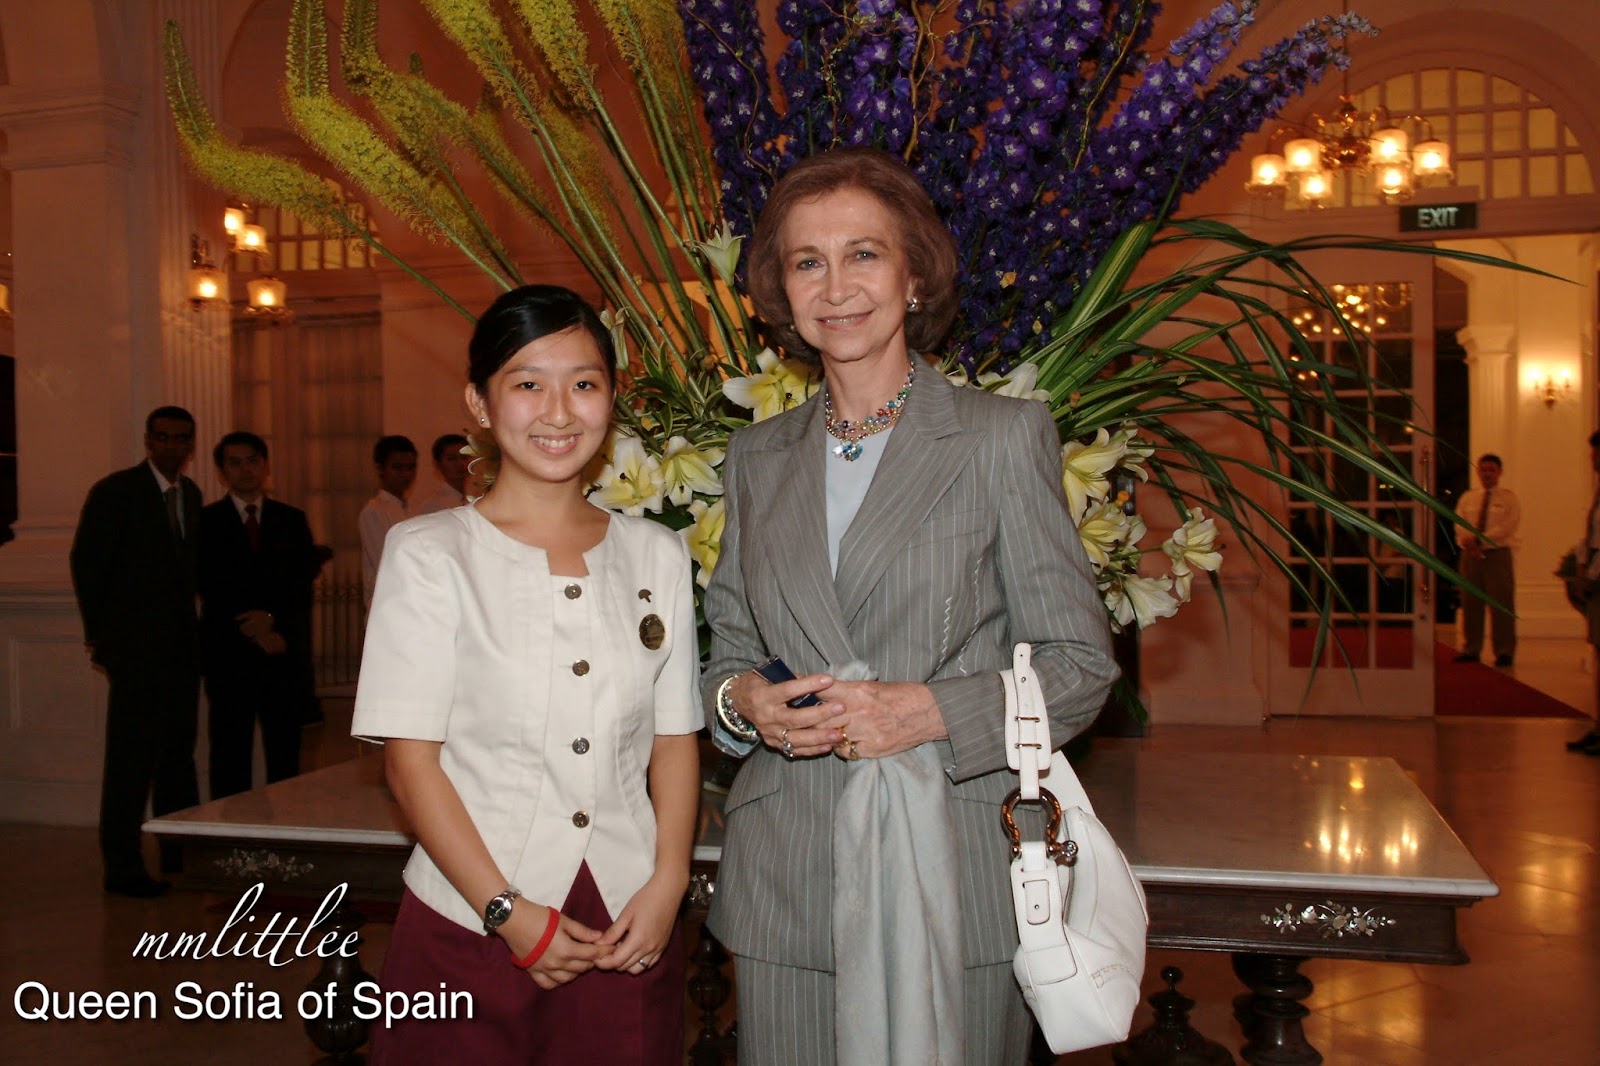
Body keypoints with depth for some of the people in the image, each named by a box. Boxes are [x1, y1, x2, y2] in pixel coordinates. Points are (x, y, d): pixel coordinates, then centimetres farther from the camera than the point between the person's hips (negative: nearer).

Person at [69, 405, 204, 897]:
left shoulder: (190, 494, 12)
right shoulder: (115, 492, -7)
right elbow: (86, 565, -6)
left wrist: (191, 626, 9)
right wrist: (100, 636, -5)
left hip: (181, 647, 7)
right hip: (136, 648, -6)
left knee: (178, 751, 12)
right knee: (132, 755, -4)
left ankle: (180, 853, 22)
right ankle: (122, 866, 5)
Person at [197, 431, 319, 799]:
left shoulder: (292, 520, 12)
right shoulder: (207, 522, 6)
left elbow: (304, 582, 4)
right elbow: (211, 589, -1)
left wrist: (272, 618, -11)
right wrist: (254, 632, -9)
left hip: (285, 654, 2)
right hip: (230, 655, -2)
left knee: (285, 756, 3)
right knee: (230, 758, 0)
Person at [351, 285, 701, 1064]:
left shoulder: (657, 555, 7)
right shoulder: (429, 554, -2)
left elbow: (674, 741, 7)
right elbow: (410, 758, -5)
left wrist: (667, 886, -6)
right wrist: (510, 913, -11)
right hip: (470, 931, -2)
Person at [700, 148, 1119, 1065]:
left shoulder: (1006, 435, -2)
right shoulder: (758, 457, 10)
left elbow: (1080, 662, -3)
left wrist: (930, 711, -17)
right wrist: (742, 700, -6)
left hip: (955, 877, -3)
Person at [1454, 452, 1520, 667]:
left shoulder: (1508, 498, 3)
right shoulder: (1468, 497, 14)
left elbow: (1506, 527, -9)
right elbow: (1459, 524, 4)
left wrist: (1479, 539, -17)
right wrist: (1467, 541, -16)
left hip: (1498, 554, -3)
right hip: (1470, 555, 4)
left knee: (1501, 603, -4)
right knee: (1470, 603, 5)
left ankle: (1504, 652, 2)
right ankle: (1471, 649, 12)